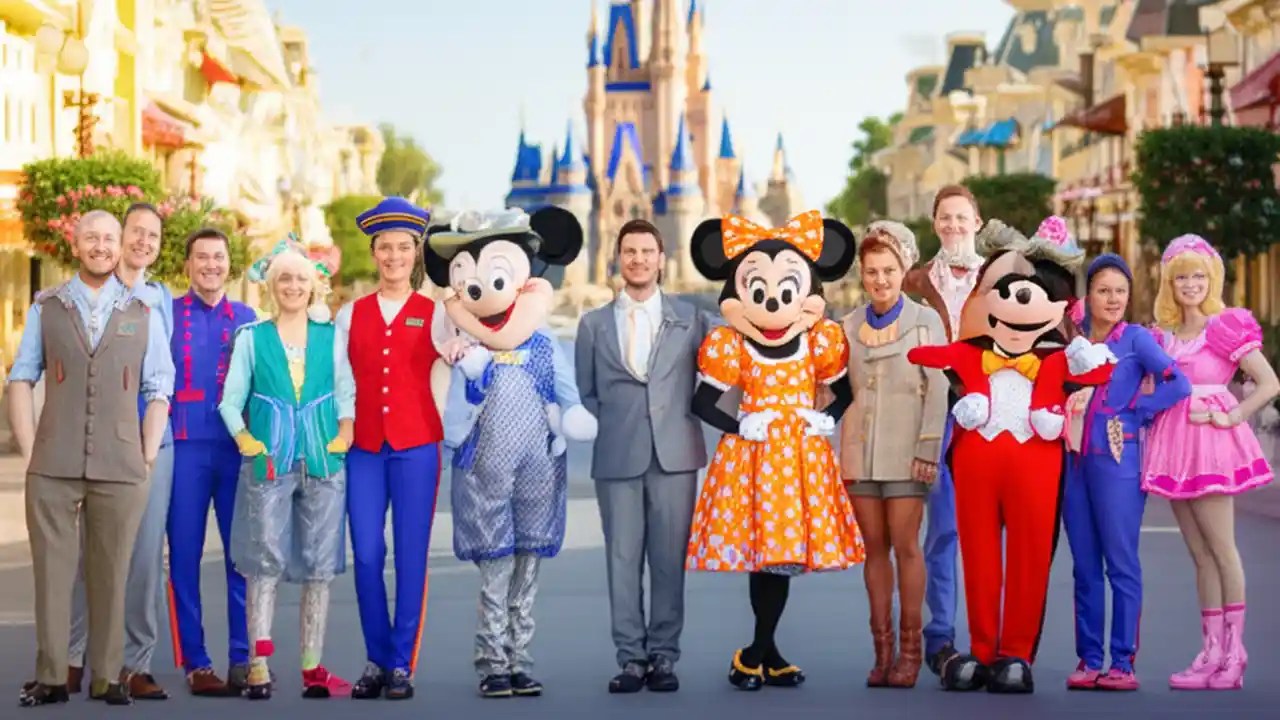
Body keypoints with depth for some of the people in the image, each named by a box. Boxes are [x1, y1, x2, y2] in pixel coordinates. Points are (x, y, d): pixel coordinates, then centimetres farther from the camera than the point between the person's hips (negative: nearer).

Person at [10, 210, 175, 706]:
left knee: (111, 574, 3)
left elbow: (158, 392, 8)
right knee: (52, 571, 0)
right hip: (53, 468, 0)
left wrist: (147, 459, 0)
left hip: (120, 469, 0)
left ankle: (108, 677, 9)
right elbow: (21, 381, 6)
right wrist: (29, 452, -2)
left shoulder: (144, 314, 9)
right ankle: (50, 678, 5)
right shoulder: (45, 308, 9)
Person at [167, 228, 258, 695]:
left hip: (238, 448, 2)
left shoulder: (246, 319, 12)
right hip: (184, 448, -1)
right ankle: (194, 661, 5)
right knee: (184, 553, -1)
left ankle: (242, 658, 5)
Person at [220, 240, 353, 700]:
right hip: (267, 461, -1)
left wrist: (344, 435, -5)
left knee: (319, 563, 2)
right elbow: (230, 400, 5)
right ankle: (258, 666, -3)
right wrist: (244, 439, -9)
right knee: (264, 562, -4)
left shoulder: (331, 335, 8)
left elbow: (347, 393, 8)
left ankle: (313, 668, 6)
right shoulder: (251, 337, 6)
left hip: (323, 460, 1)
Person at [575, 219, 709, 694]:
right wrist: (610, 427, 2)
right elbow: (585, 394, 14)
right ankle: (631, 659, 5)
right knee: (622, 560, 0)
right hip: (617, 458, 1)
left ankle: (664, 658, 7)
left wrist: (681, 423, -1)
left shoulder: (691, 320, 10)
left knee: (669, 560, 0)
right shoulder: (593, 325, 12)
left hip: (674, 456, 0)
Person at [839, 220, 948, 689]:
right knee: (875, 548, 5)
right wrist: (840, 451, 8)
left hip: (904, 450, -4)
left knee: (905, 546, -6)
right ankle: (882, 648, 9)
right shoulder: (850, 325, 12)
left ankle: (910, 648, 0)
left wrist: (927, 448, -11)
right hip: (860, 450, 4)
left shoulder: (925, 321, 1)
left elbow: (937, 389, -3)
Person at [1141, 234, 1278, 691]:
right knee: (1199, 554, 7)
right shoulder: (1162, 336, 13)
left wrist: (1230, 417, -11)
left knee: (1221, 549, -3)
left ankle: (1233, 650, 2)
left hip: (1211, 445, -6)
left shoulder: (1226, 328, -4)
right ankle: (1211, 652, 9)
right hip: (1174, 447, 6)